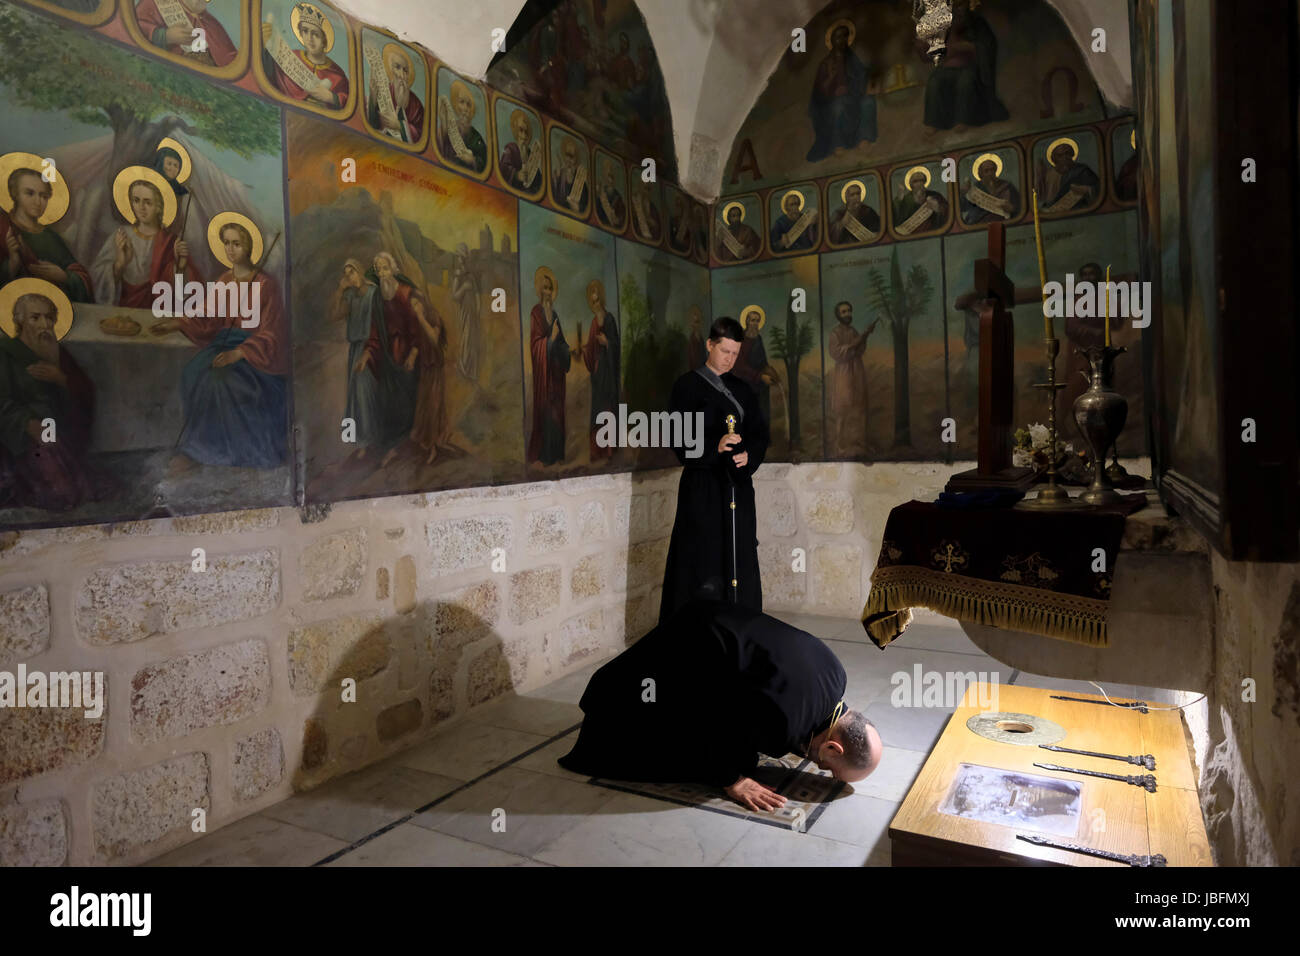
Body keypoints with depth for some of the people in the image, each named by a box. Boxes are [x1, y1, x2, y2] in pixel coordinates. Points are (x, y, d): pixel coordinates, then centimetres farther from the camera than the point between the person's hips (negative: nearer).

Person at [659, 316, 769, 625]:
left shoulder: (742, 389, 15)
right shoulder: (688, 385, -1)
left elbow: (760, 432, 13)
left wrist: (749, 455, -8)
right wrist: (715, 446, -26)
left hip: (737, 486, 5)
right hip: (702, 486, -5)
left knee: (738, 560, 6)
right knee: (703, 557, -5)